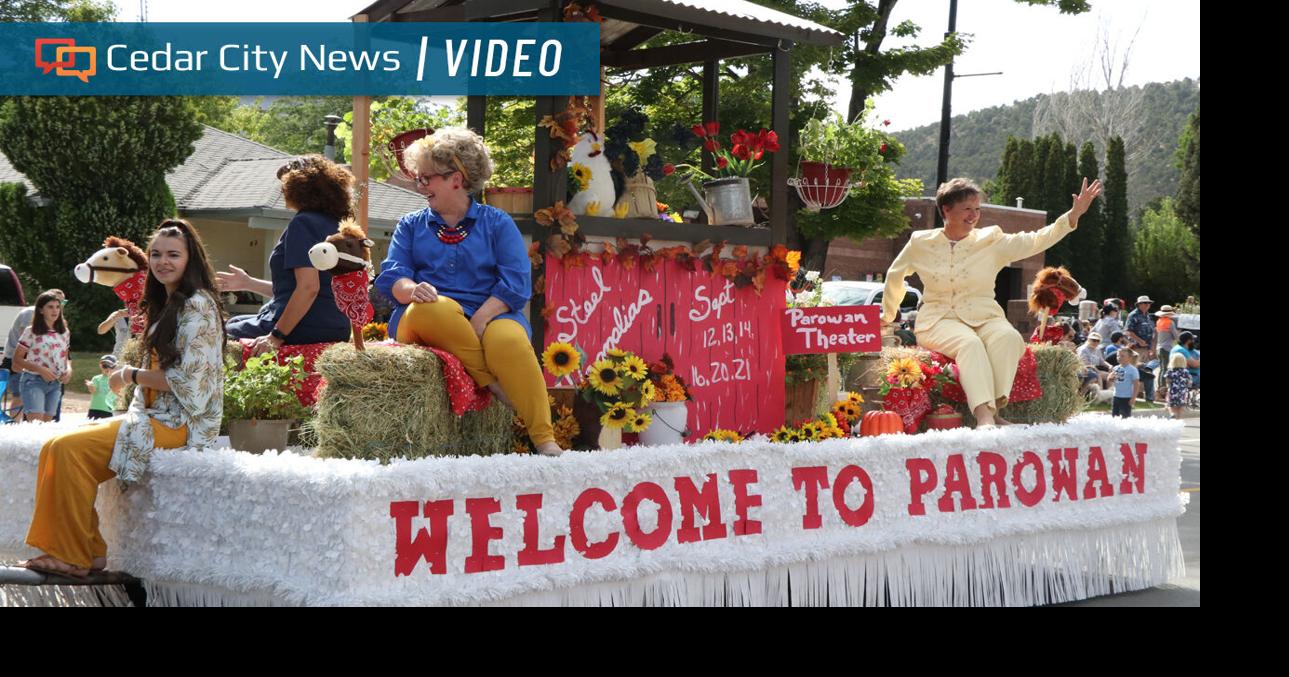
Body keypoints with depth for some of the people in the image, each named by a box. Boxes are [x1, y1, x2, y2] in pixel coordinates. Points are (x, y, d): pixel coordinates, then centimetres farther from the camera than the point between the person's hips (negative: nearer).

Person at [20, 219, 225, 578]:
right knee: (56, 447, -5)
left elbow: (187, 380, -17)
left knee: (71, 449, -22)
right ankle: (88, 550, -7)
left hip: (179, 423, -9)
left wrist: (132, 374, -6)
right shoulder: (168, 304, 20)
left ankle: (75, 557, -14)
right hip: (155, 414, 10)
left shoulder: (198, 306, -10)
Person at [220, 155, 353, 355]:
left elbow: (308, 287, -24)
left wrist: (276, 336, -24)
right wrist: (248, 283, 25)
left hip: (304, 330, -10)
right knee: (236, 322, 26)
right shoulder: (336, 224, 15)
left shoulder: (304, 222, -13)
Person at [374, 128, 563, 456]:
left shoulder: (497, 223, 13)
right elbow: (391, 276, 6)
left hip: (489, 317, -1)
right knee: (434, 309, -36)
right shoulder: (411, 226, 21)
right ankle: (493, 383, -30)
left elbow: (517, 283, -1)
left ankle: (545, 441, -37)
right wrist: (412, 290, -20)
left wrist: (478, 322, -17)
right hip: (427, 322, 1)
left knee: (509, 339, -37)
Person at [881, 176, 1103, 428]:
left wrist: (1074, 214, -12)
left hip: (984, 319, 2)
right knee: (969, 343, -36)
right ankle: (984, 416, -51)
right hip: (940, 321, -2)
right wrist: (887, 316, 33)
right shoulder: (921, 243, 8)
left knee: (1007, 337, -33)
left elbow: (1037, 241, -1)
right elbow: (895, 275, 24)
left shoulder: (991, 241, 8)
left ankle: (995, 409, -39)